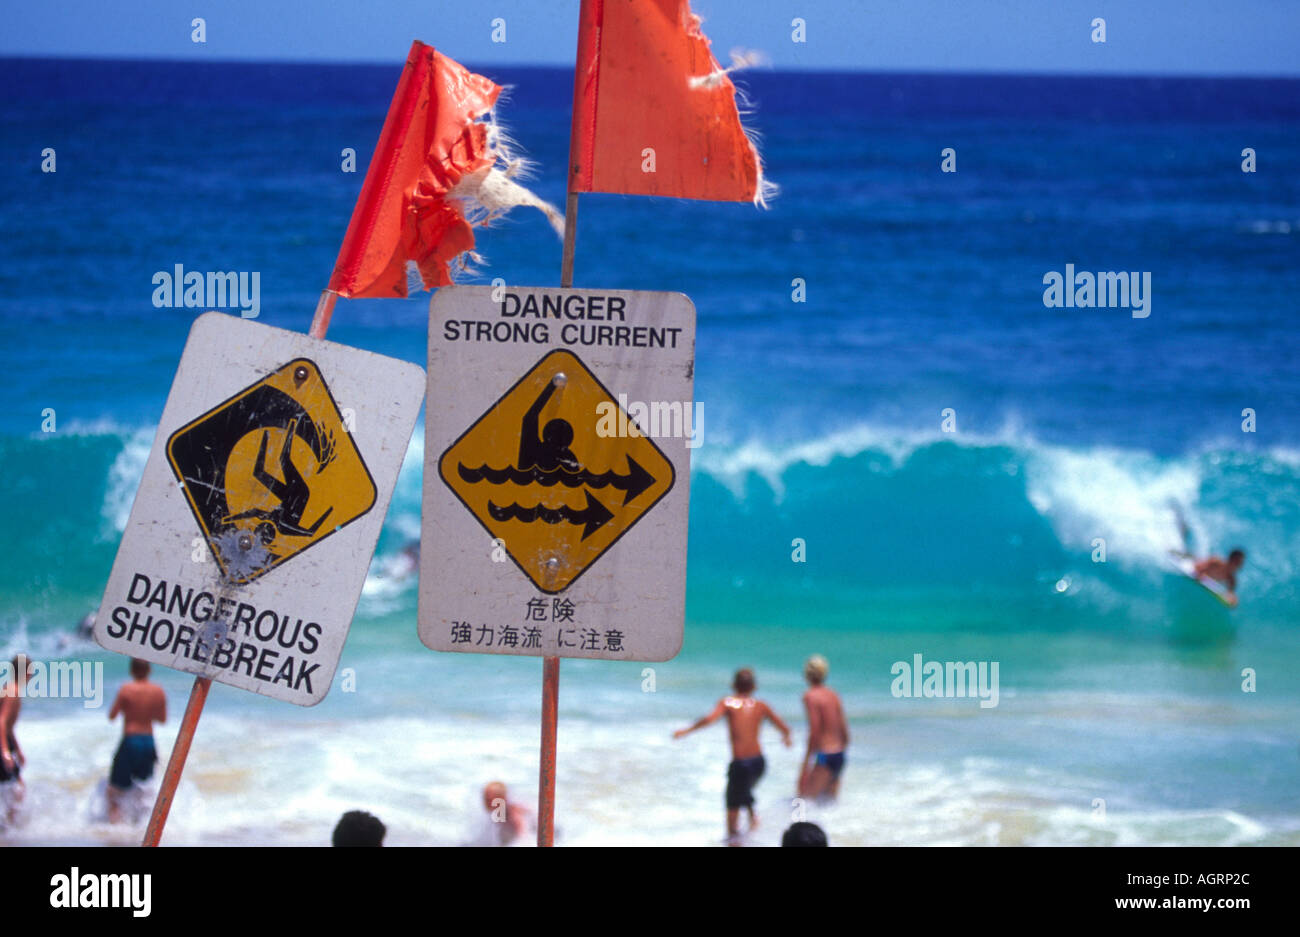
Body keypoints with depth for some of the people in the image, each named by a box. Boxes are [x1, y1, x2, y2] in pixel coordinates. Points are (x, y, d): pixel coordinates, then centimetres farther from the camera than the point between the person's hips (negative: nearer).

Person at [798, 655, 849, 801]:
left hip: (824, 756, -8)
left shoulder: (810, 697, -11)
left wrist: (806, 764, -14)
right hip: (839, 756, 8)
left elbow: (814, 731, -16)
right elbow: (844, 730, 13)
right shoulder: (833, 695, 10)